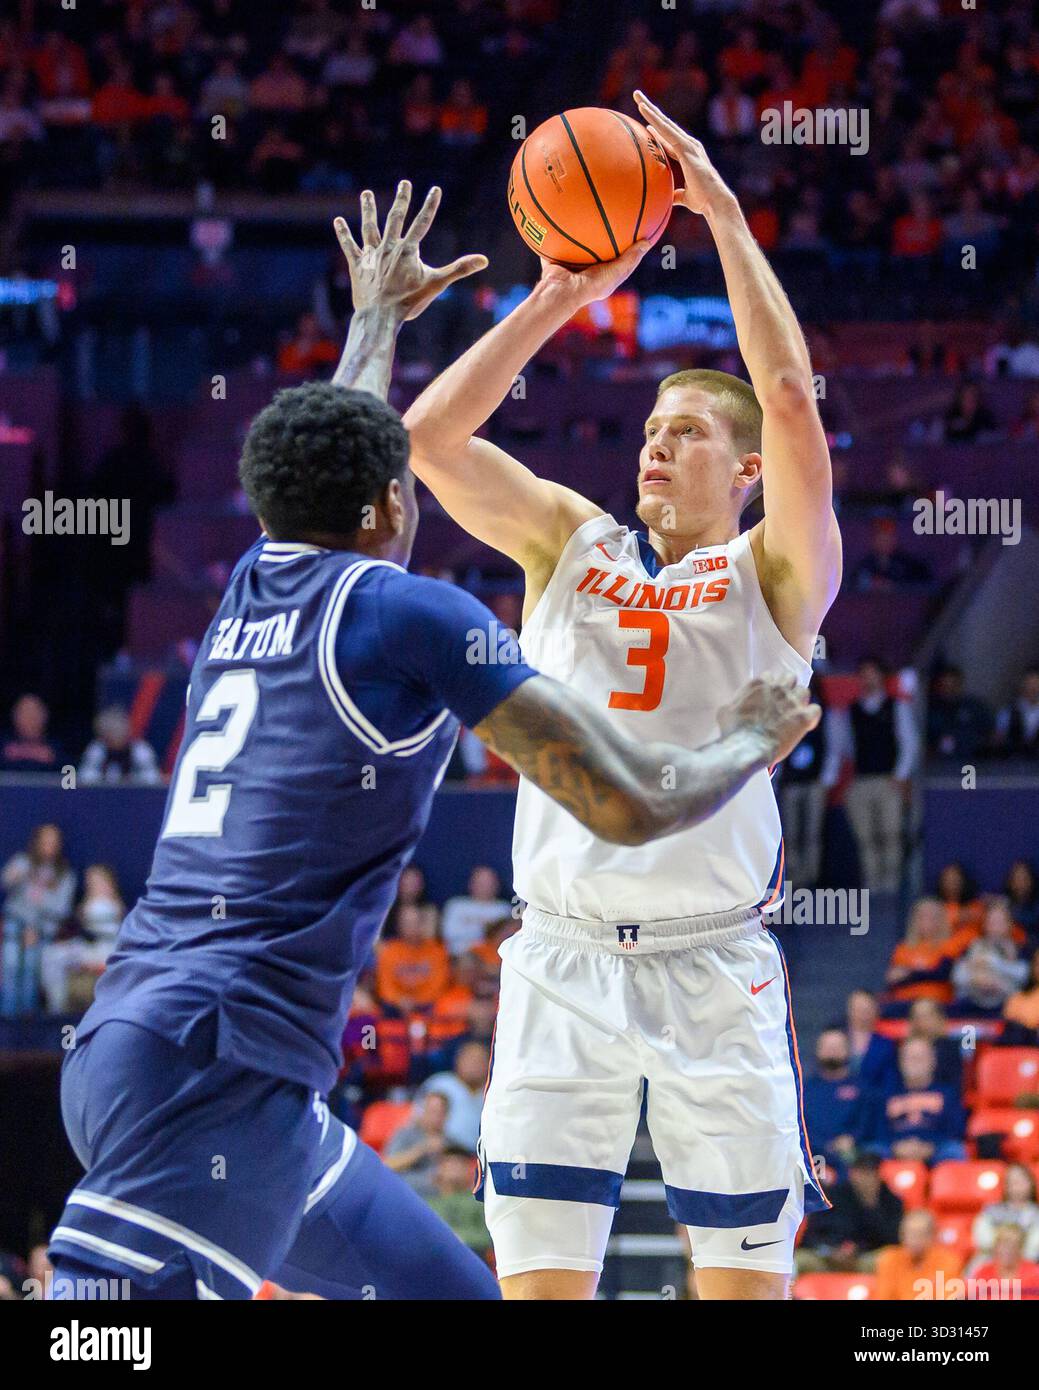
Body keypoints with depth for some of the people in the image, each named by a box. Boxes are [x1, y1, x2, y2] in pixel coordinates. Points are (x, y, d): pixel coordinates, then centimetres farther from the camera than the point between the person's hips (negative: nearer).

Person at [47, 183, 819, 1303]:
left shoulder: (255, 585, 18)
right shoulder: (409, 615, -4)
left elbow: (332, 455, 44)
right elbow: (632, 806, -5)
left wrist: (378, 318, 61)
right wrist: (755, 740, 15)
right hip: (211, 1068, -9)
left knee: (446, 1294, 16)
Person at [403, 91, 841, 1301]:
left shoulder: (775, 574, 4)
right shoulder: (568, 542, 14)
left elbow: (789, 398, -12)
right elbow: (429, 433, 2)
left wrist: (726, 217, -9)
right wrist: (560, 297, -1)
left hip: (715, 963, -2)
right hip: (562, 961, 2)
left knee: (744, 1275, 0)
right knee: (537, 1278, -4)